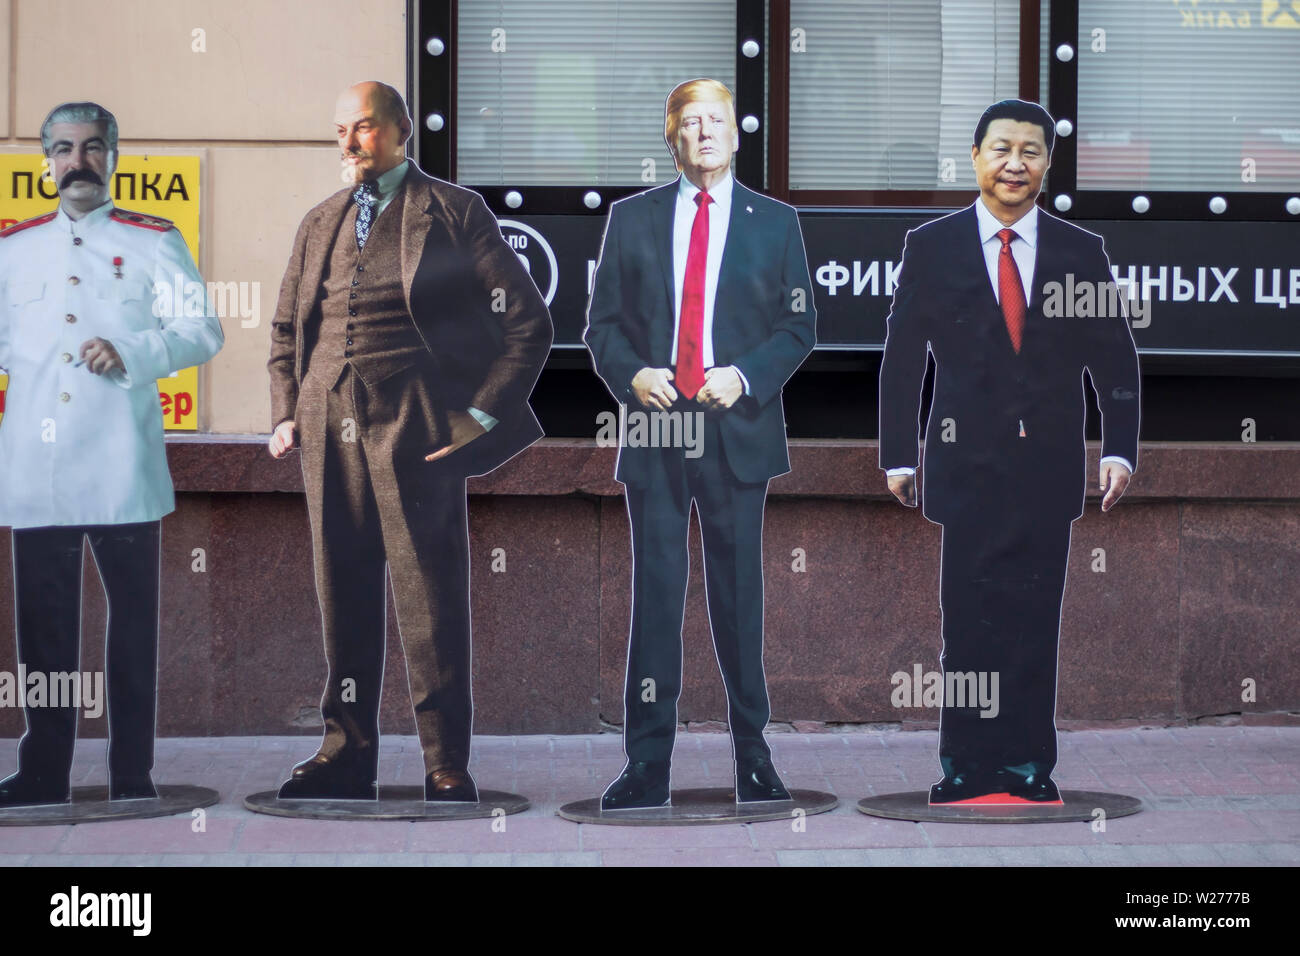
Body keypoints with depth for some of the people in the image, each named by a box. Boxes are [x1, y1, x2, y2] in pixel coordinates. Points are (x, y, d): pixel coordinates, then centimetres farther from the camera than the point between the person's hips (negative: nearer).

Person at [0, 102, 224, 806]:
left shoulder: (154, 242, 6)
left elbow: (202, 330, -1)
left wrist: (130, 353, -14)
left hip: (121, 468, -3)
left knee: (133, 618, 0)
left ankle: (133, 775, 5)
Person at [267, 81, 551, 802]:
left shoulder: (453, 211, 2)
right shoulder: (319, 223, 18)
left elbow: (527, 323, 0)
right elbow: (286, 328, 28)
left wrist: (480, 419, -5)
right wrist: (285, 413, 13)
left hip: (414, 425, -5)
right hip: (329, 426, 5)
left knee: (429, 591, -4)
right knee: (342, 591, 6)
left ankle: (446, 764, 1)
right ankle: (347, 754, 14)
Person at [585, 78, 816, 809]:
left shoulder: (775, 223, 8)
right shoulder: (632, 219, 10)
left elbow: (799, 325, 6)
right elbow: (603, 322, 10)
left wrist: (745, 376, -10)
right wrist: (630, 374, -10)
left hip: (738, 432, 0)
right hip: (656, 432, 0)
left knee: (740, 596, 4)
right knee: (656, 593, -1)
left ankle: (753, 757, 12)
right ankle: (648, 764, 2)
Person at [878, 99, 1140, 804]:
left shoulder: (1080, 251, 7)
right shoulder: (931, 247, 4)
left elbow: (1116, 362, 9)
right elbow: (901, 360, 5)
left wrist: (1120, 450, 0)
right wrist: (897, 456, 1)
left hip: (1049, 466, 1)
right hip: (968, 463, -1)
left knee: (1035, 620, 3)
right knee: (969, 617, -2)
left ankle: (1029, 764, 10)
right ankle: (966, 765, 5)